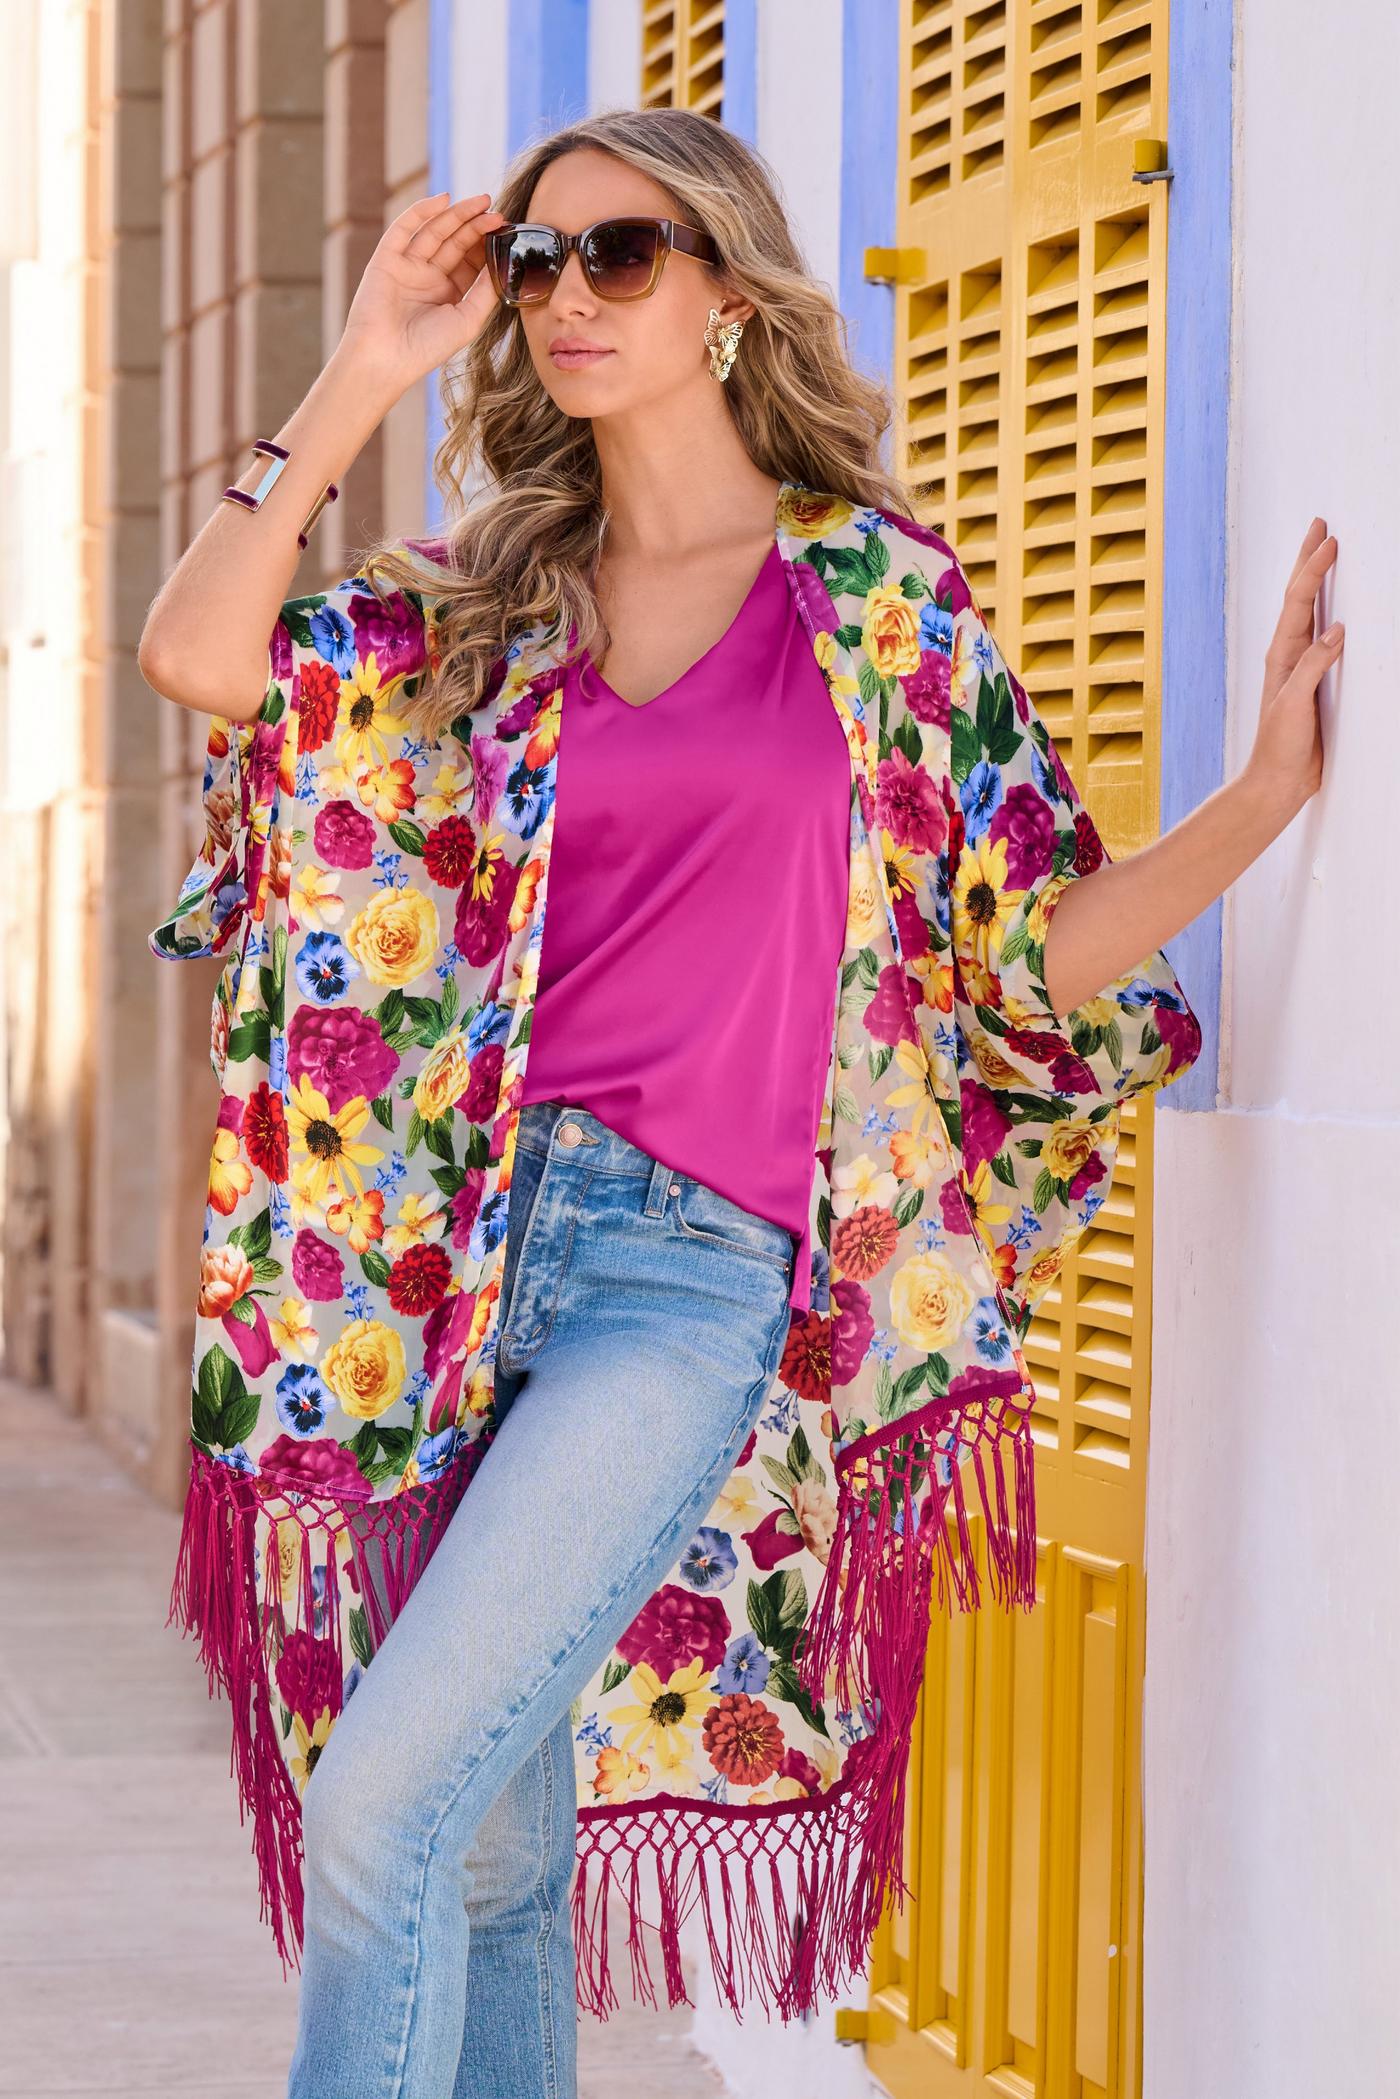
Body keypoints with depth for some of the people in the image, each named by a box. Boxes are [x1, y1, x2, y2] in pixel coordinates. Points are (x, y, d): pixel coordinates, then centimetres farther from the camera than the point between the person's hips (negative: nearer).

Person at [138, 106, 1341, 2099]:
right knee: (496, 1846, 8)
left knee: (377, 1803, -16)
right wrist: (368, 371, -2)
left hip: (690, 1265, -4)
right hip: (465, 1249, 4)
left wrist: (1268, 794, -7)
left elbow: (1036, 956, 6)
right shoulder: (483, 599, 12)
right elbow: (198, 653, -4)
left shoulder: (880, 598, 5)